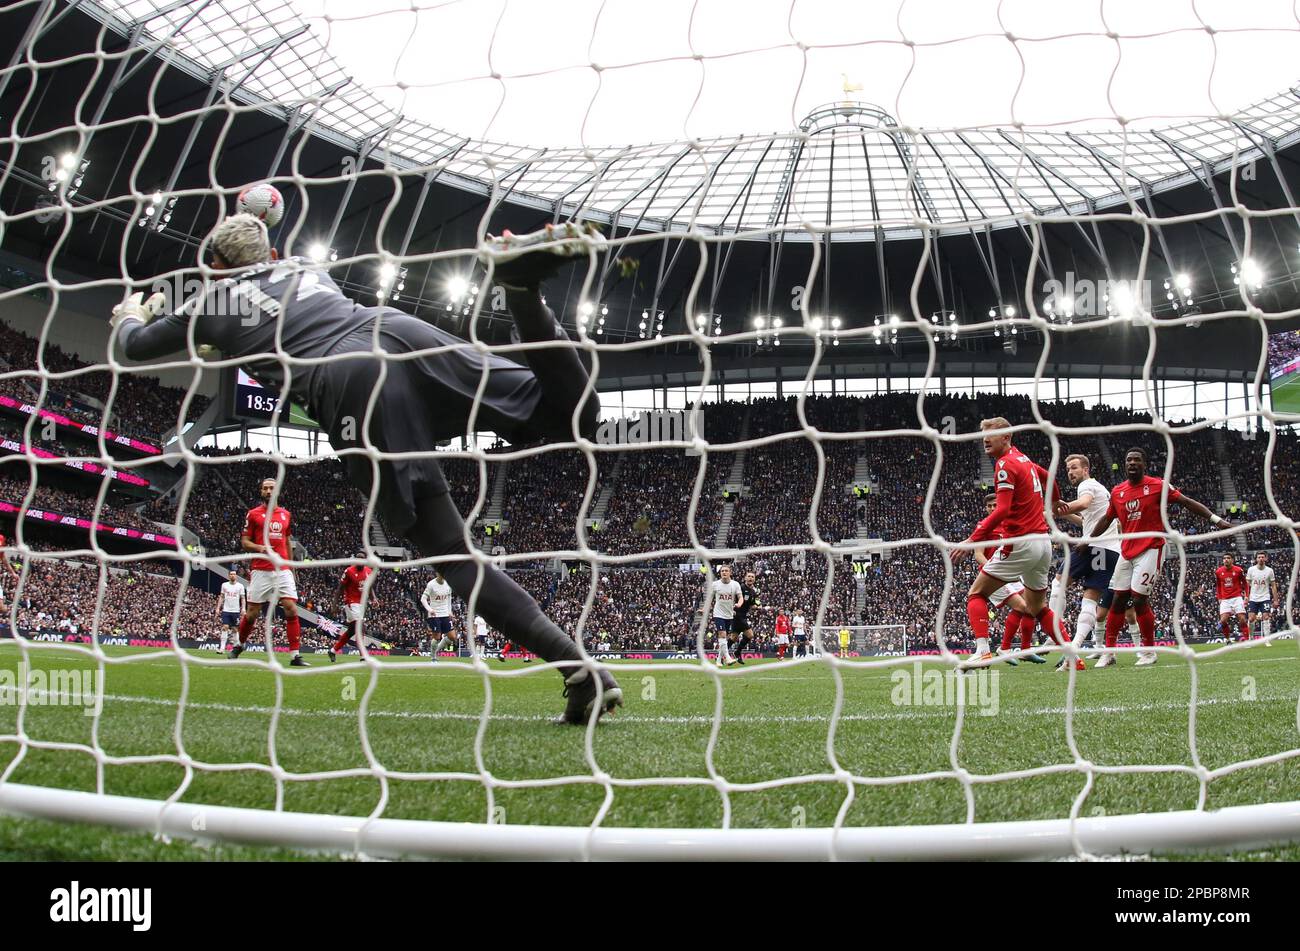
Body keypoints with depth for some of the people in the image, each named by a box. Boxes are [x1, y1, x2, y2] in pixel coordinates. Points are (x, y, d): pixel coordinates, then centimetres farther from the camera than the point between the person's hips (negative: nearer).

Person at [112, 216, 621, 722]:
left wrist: (131, 314, 68)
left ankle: (577, 667, -15)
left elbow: (135, 346, 46)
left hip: (348, 383, -4)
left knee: (449, 548, -3)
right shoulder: (305, 267, 39)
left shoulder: (212, 304, 27)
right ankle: (521, 286, -25)